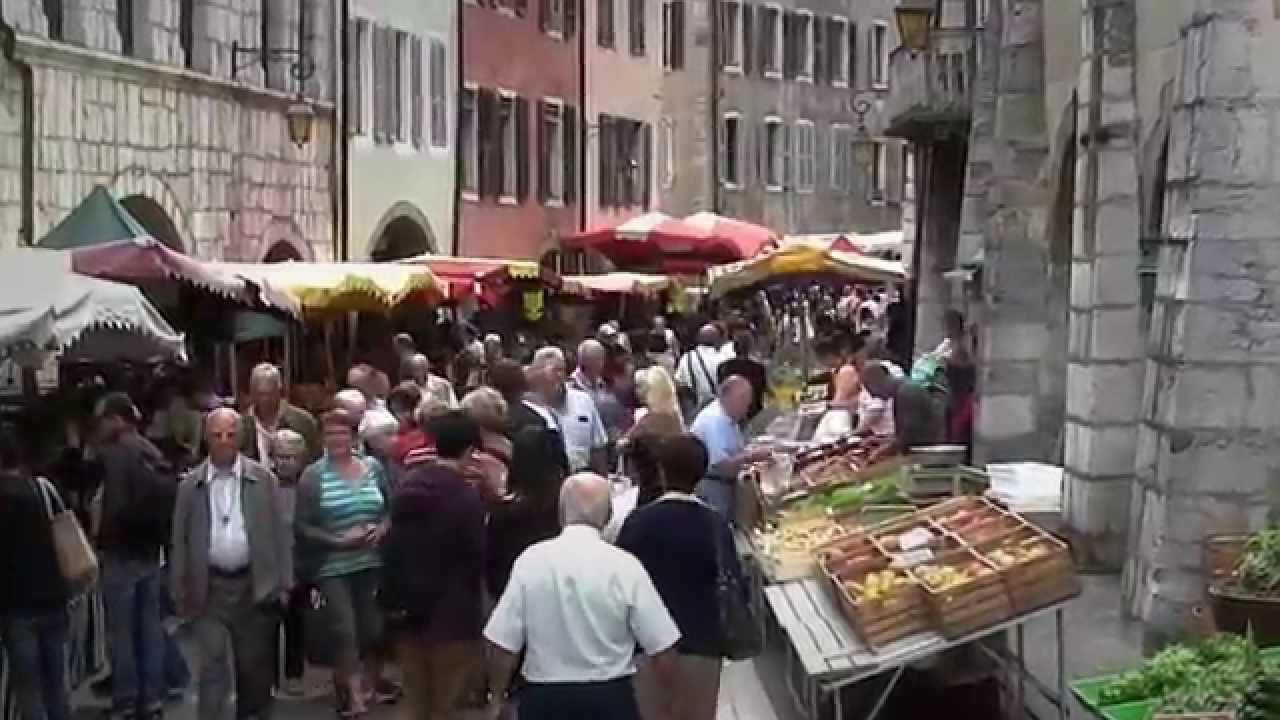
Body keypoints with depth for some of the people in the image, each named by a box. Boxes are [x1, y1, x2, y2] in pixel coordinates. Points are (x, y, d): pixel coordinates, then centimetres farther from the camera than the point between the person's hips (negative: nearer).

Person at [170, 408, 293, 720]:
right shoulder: (190, 484, 2)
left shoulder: (263, 478, 0)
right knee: (212, 667, -5)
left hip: (254, 585, 0)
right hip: (209, 588, 0)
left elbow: (281, 532, 0)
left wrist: (284, 583, -3)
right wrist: (180, 592, 2)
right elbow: (180, 540, 5)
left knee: (255, 666, 12)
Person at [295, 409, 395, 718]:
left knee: (373, 624, 13)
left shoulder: (373, 467, 4)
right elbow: (302, 526, -9)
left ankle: (372, 680, 36)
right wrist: (339, 541, -18)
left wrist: (382, 528, -9)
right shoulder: (313, 475, -7)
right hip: (333, 566, -3)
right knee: (344, 630, -6)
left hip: (372, 562, 4)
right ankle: (353, 694, 7)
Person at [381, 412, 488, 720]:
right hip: (452, 611, -6)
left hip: (409, 608, 6)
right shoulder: (467, 496, -15)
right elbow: (476, 557, -13)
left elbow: (391, 548, 9)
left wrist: (393, 599, 16)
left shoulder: (407, 487, 5)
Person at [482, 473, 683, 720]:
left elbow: (503, 643, -5)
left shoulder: (530, 560, -8)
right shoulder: (625, 565, -10)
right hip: (609, 700, -1)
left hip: (544, 699, 1)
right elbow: (661, 647, -8)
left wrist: (496, 698, 11)